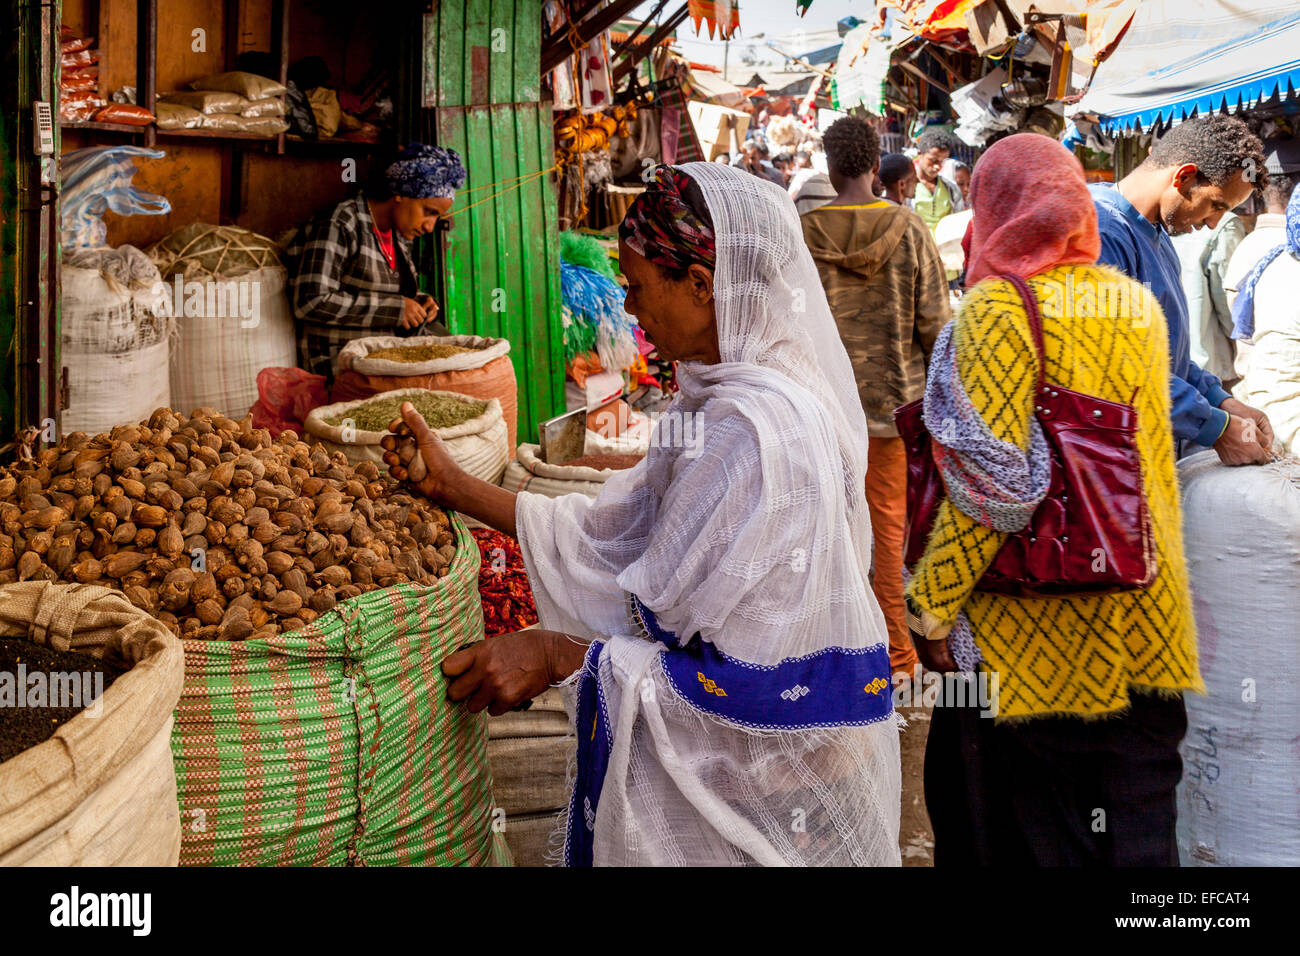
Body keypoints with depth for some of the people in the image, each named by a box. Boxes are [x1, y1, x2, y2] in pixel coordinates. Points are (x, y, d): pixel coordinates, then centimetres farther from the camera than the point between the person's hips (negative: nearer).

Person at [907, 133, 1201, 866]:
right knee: (1138, 826, 16)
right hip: (1142, 627, 6)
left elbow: (987, 484, -19)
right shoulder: (1140, 304, 5)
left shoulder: (998, 310, -13)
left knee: (1023, 829, 11)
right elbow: (1149, 455, 14)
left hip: (1032, 630, -5)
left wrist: (933, 607, -13)